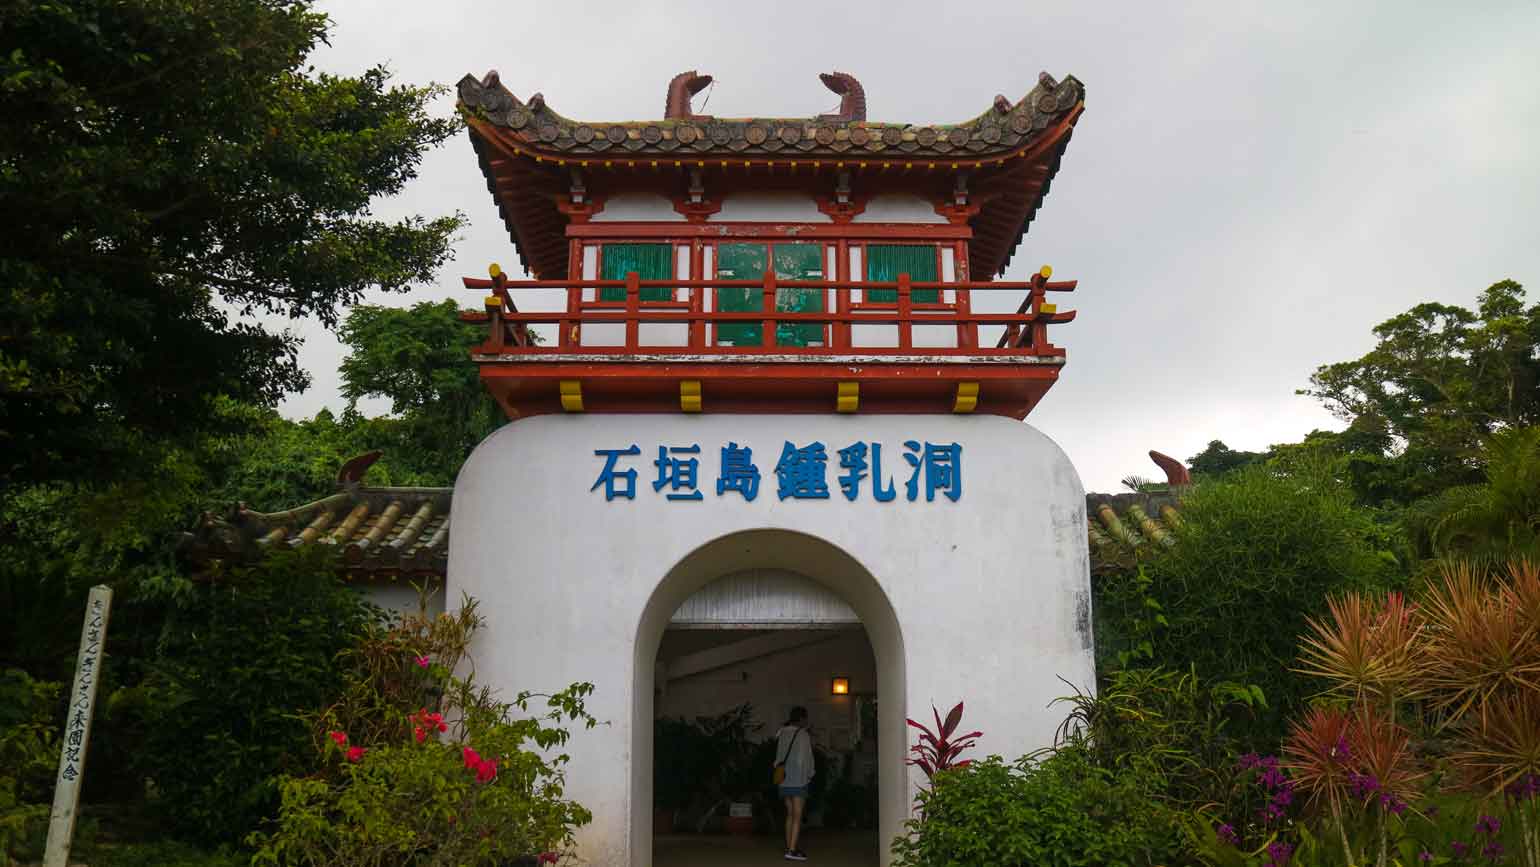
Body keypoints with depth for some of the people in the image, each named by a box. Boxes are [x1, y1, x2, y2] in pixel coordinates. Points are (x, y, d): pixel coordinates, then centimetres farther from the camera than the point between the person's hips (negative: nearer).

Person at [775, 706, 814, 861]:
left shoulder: (782, 733, 7)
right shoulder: (803, 735, -12)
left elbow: (778, 758, 8)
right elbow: (804, 758, -12)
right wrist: (810, 774, 2)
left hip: (784, 781, 6)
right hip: (798, 781, -6)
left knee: (790, 814, 15)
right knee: (797, 816, -3)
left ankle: (789, 847, 18)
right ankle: (792, 851, -7)